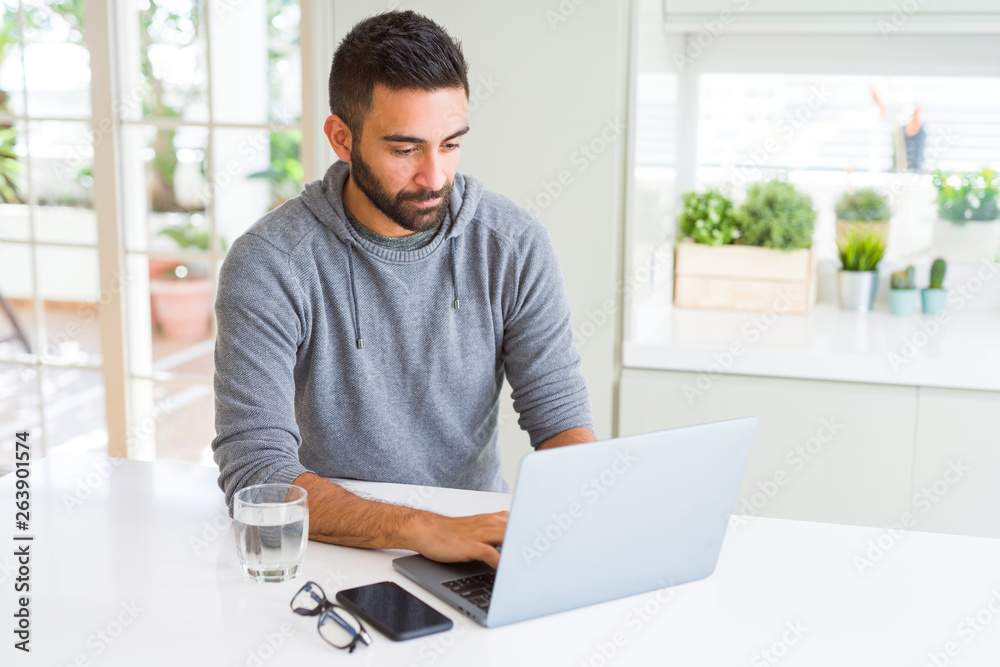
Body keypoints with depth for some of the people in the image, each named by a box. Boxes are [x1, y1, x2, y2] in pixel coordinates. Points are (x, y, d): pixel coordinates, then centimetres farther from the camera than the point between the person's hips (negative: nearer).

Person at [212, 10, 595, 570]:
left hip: (480, 535, 2)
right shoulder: (267, 265, -14)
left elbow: (562, 418, 0)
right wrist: (424, 528, -33)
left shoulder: (515, 244, -4)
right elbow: (254, 471, -21)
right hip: (337, 550, -1)